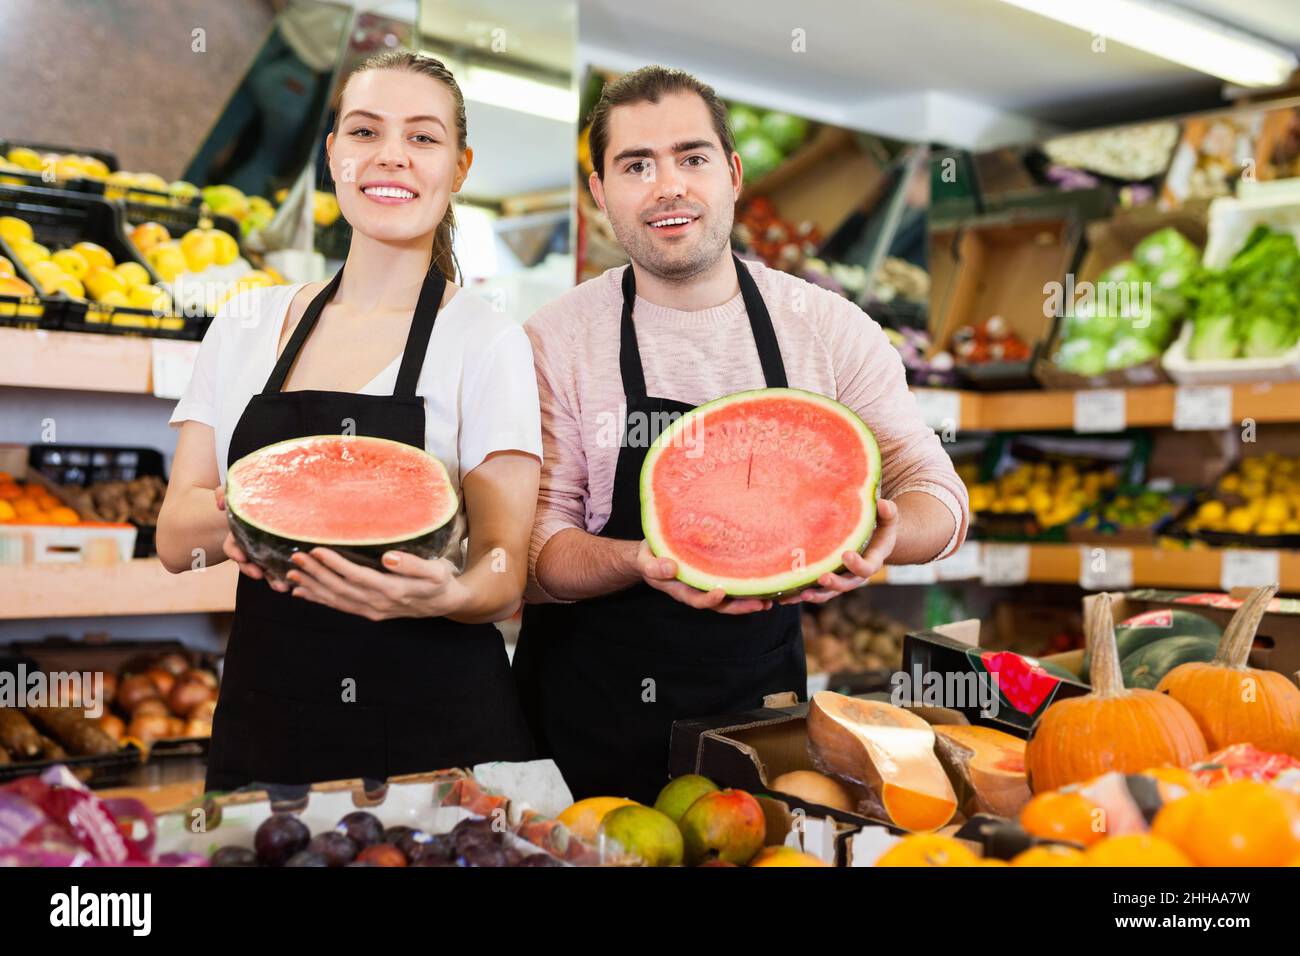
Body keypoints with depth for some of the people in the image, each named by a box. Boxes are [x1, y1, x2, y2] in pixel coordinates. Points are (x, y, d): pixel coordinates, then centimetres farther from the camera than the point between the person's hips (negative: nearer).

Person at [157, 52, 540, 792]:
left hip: (437, 737, -3)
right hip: (262, 727, 3)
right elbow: (176, 540, 4)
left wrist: (443, 594, -30)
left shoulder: (487, 340, -5)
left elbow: (505, 577, -8)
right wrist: (235, 514, -18)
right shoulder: (249, 323, 6)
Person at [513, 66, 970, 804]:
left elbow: (937, 494, -1)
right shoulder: (554, 342, -7)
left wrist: (882, 535, -24)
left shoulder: (832, 329, -4)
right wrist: (642, 562, -29)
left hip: (761, 702, 2)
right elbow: (535, 548, -9)